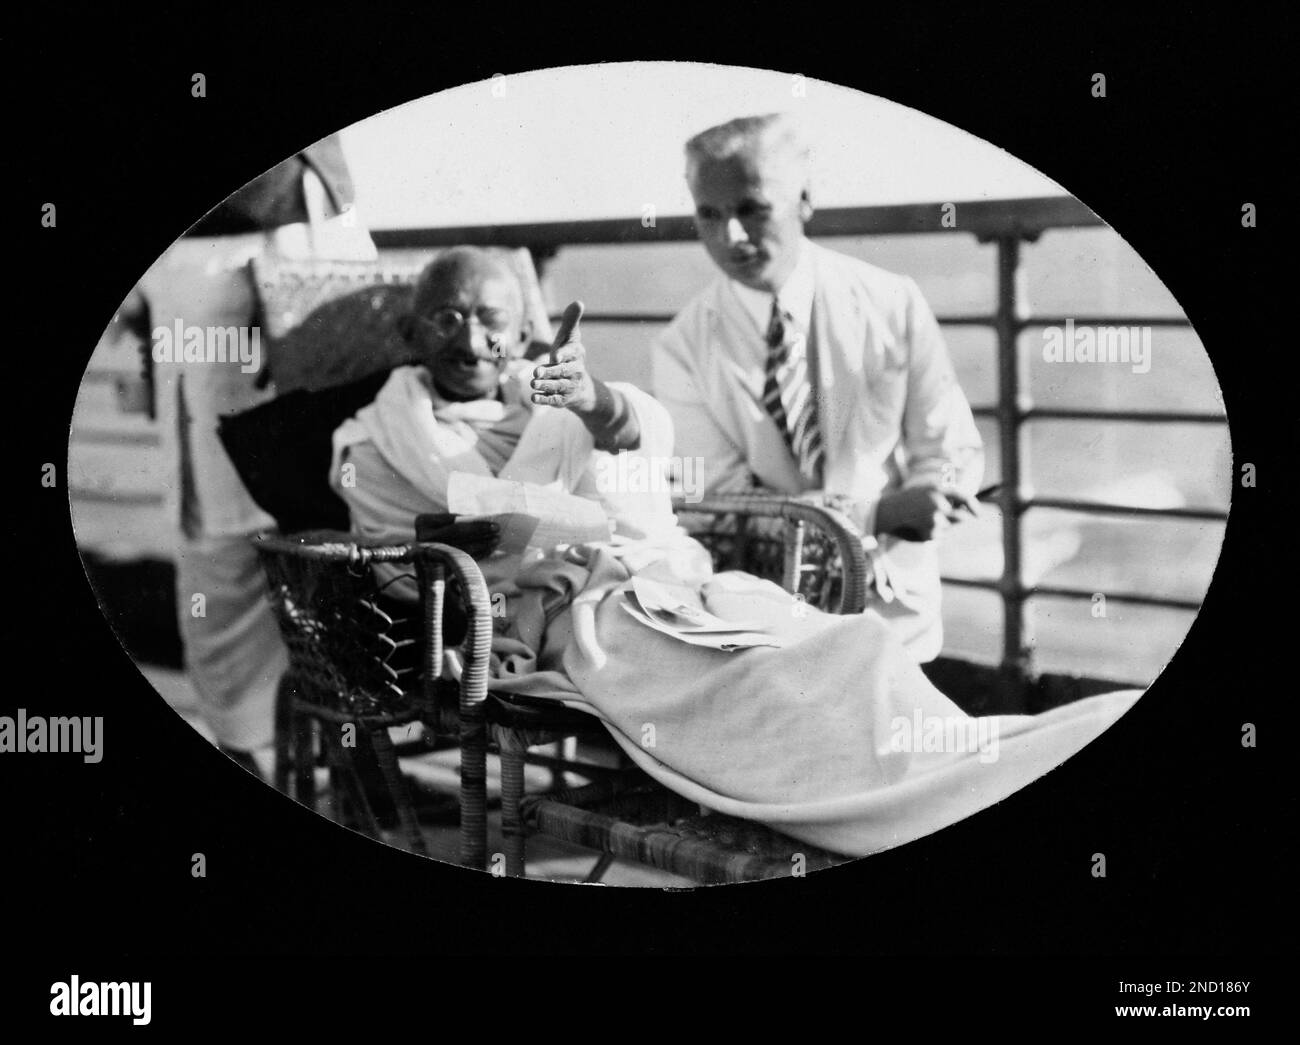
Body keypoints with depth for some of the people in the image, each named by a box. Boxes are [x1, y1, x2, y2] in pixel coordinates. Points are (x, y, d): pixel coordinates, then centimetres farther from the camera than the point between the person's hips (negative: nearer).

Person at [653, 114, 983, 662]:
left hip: (892, 604, 1)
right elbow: (724, 504, -12)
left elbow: (953, 453, 1)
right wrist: (877, 512, -23)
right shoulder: (684, 349, -7)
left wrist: (924, 505, -21)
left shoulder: (893, 304, -4)